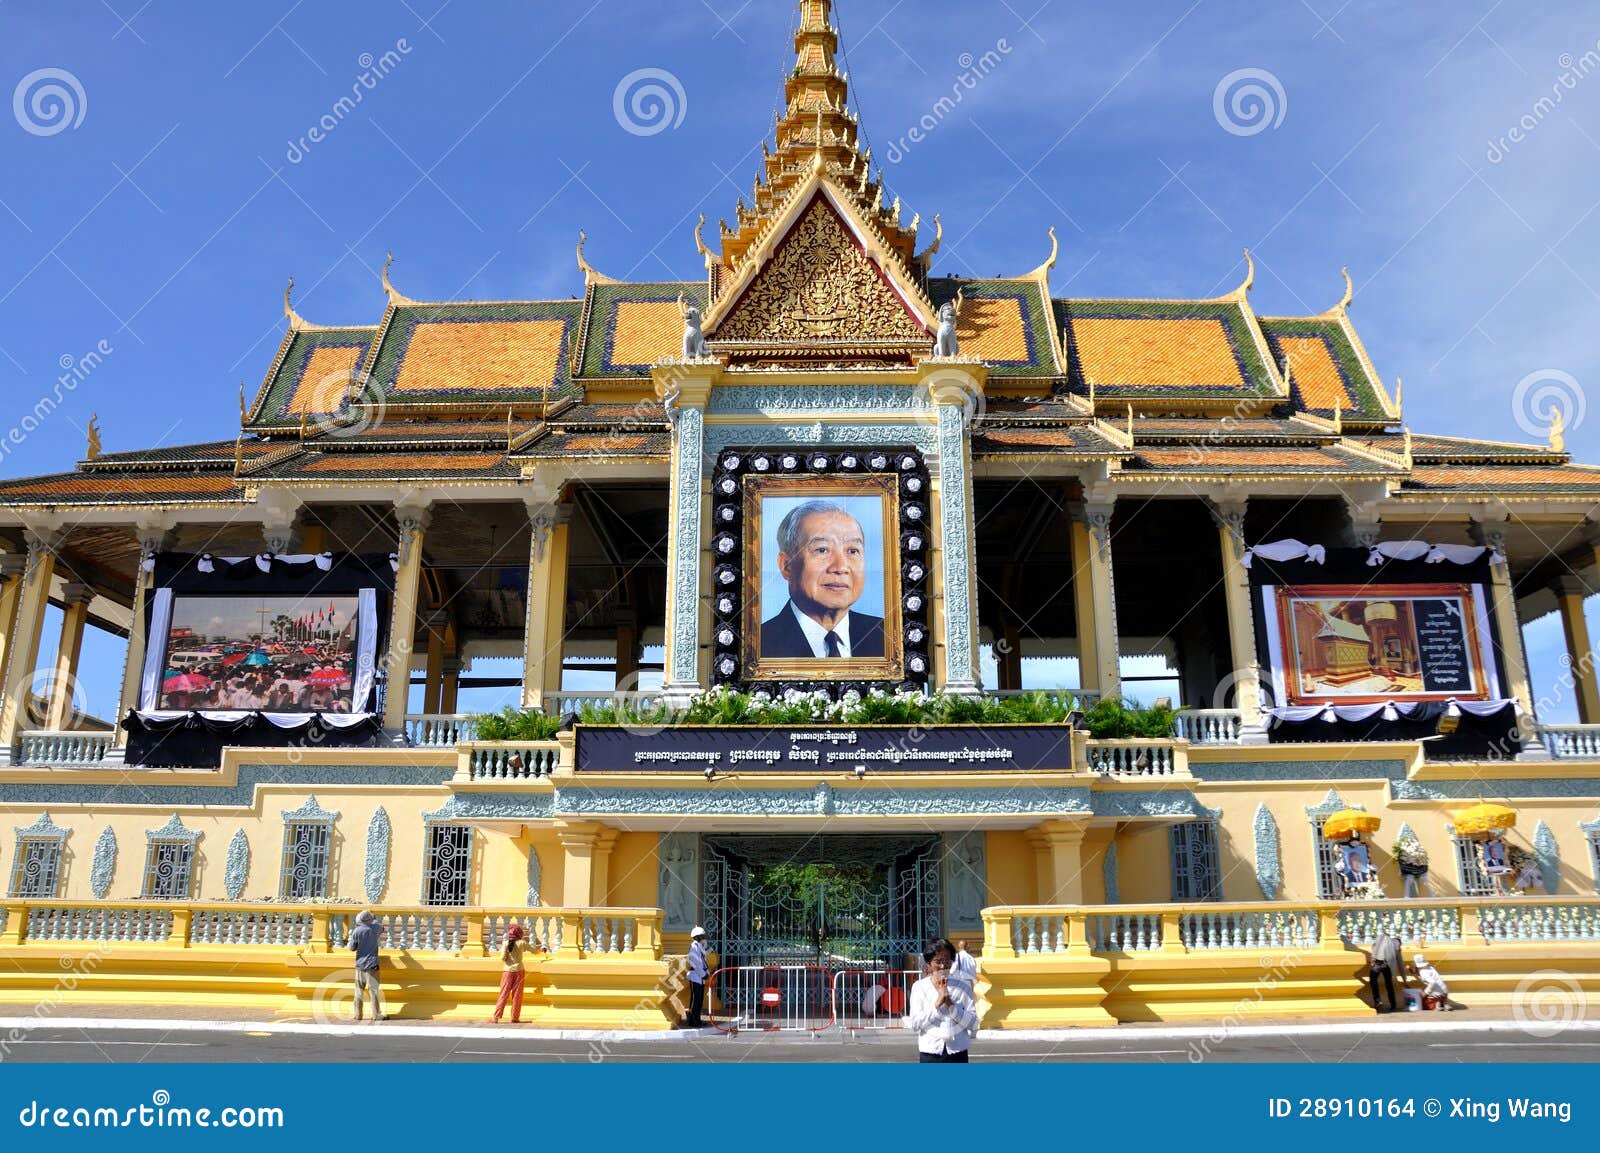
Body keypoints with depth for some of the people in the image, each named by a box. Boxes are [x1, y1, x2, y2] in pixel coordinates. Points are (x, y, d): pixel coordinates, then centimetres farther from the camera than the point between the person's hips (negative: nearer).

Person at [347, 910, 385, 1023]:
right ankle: (376, 1015, 0)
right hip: (371, 965, -1)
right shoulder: (375, 928, -4)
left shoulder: (356, 931, -7)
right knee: (374, 990, 1)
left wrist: (348, 943, 18)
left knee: (359, 991, 9)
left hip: (360, 965, 1)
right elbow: (382, 928, 20)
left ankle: (358, 1015, 12)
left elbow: (352, 948, -3)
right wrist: (374, 918, 32)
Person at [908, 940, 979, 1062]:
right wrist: (937, 1003, -18)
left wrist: (950, 1004, -16)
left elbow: (973, 1023, -5)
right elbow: (915, 1023, -9)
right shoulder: (919, 987, -2)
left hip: (957, 1053, 1)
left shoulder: (961, 988, 0)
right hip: (930, 1054, -1)